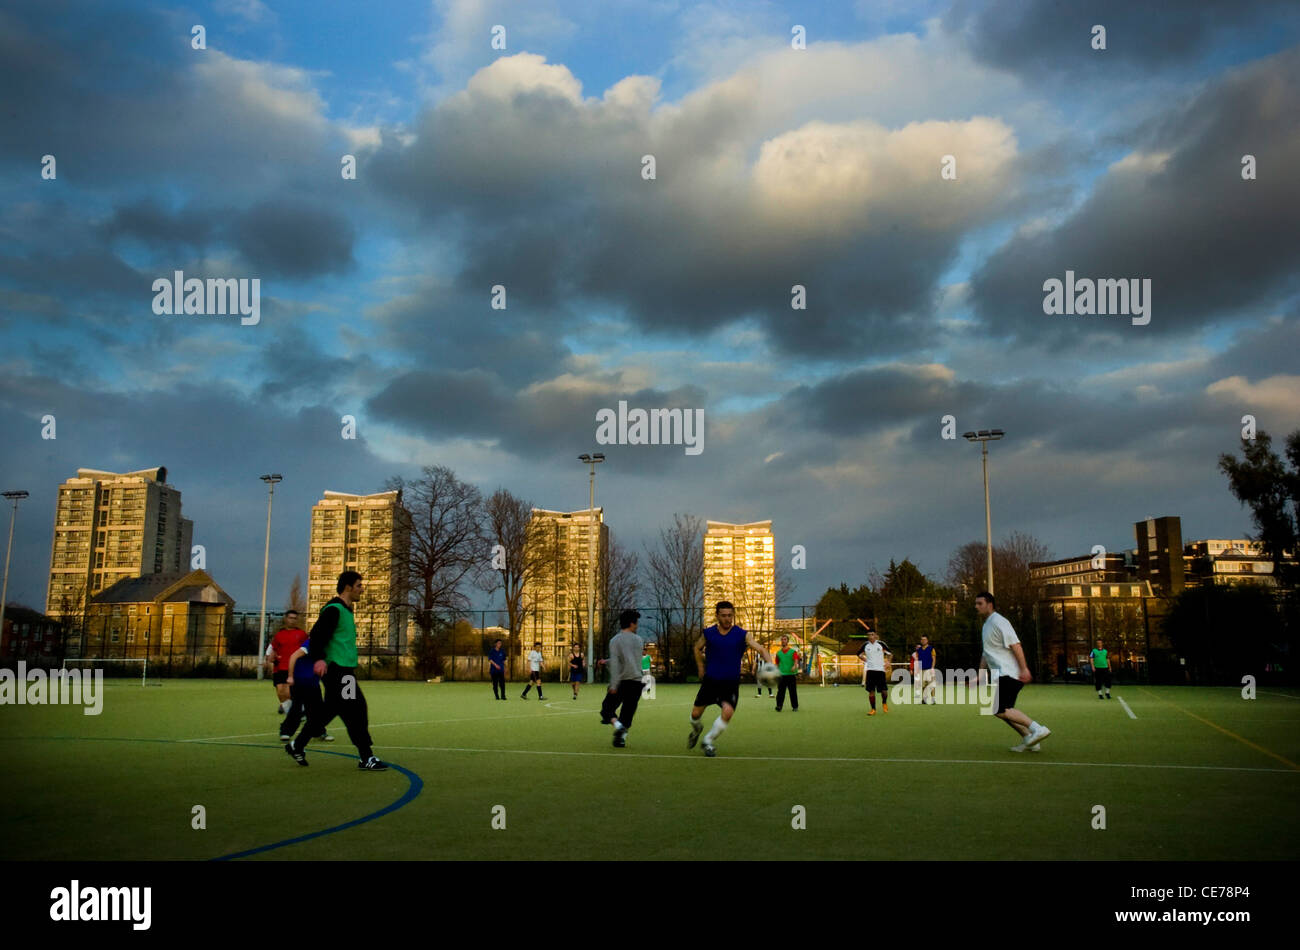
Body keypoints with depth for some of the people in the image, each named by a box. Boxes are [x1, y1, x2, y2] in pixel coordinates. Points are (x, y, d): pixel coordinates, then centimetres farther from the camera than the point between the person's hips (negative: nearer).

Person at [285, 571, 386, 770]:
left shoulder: (346, 610, 19)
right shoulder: (334, 609, -12)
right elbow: (317, 634, -22)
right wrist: (318, 659, -34)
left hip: (344, 670, 10)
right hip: (337, 669, -10)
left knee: (329, 709, 16)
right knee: (356, 710, -10)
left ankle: (297, 746, 27)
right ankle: (366, 758, -7)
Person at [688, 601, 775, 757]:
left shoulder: (742, 635, -5)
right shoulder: (708, 633, 0)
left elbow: (761, 649, -14)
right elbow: (698, 648, 19)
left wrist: (770, 664, -32)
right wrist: (701, 668, 12)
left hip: (731, 684, -2)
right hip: (710, 681, 2)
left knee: (728, 712, -23)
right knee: (695, 714, 3)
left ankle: (709, 741, 1)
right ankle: (696, 730, 43)